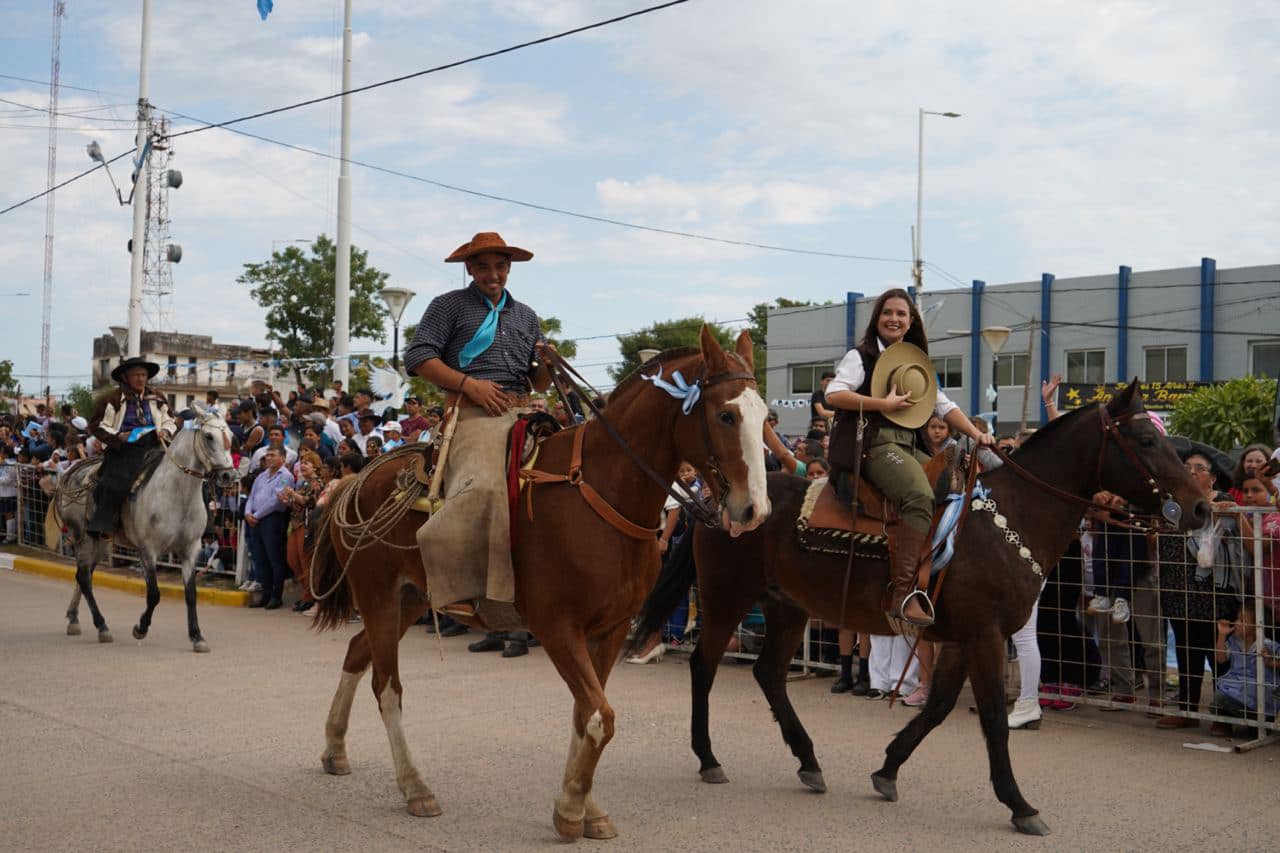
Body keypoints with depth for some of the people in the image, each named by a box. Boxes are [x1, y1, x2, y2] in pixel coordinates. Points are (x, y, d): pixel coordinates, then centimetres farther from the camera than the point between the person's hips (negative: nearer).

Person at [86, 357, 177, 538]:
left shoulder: (157, 400, 18)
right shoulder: (112, 399, 4)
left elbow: (169, 421, 25)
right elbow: (97, 425, 3)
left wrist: (165, 431, 1)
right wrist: (118, 437, -13)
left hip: (152, 448, 4)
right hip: (122, 450, -4)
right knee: (116, 481, -26)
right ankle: (100, 526, -20)